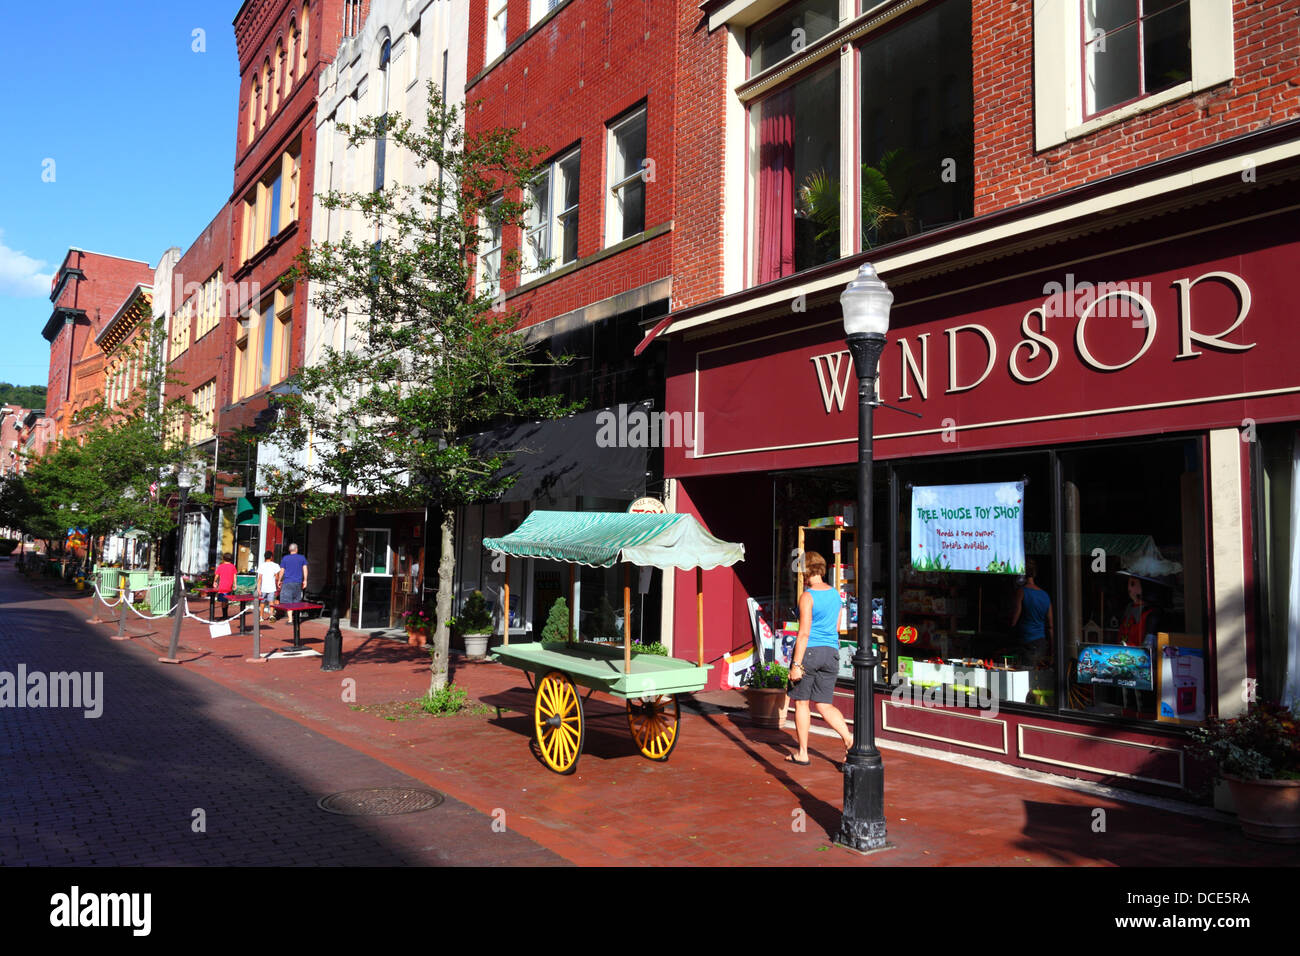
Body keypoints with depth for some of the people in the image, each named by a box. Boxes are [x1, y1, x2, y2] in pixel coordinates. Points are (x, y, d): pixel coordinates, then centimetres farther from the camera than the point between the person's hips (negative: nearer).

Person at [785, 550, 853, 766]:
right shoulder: (835, 594, 7)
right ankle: (849, 738, -10)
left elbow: (804, 633, -17)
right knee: (824, 704, 11)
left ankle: (802, 753, 13)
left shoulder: (807, 597, -13)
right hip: (831, 652, 6)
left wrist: (796, 664, -17)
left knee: (802, 702, 8)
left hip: (808, 651, -6)